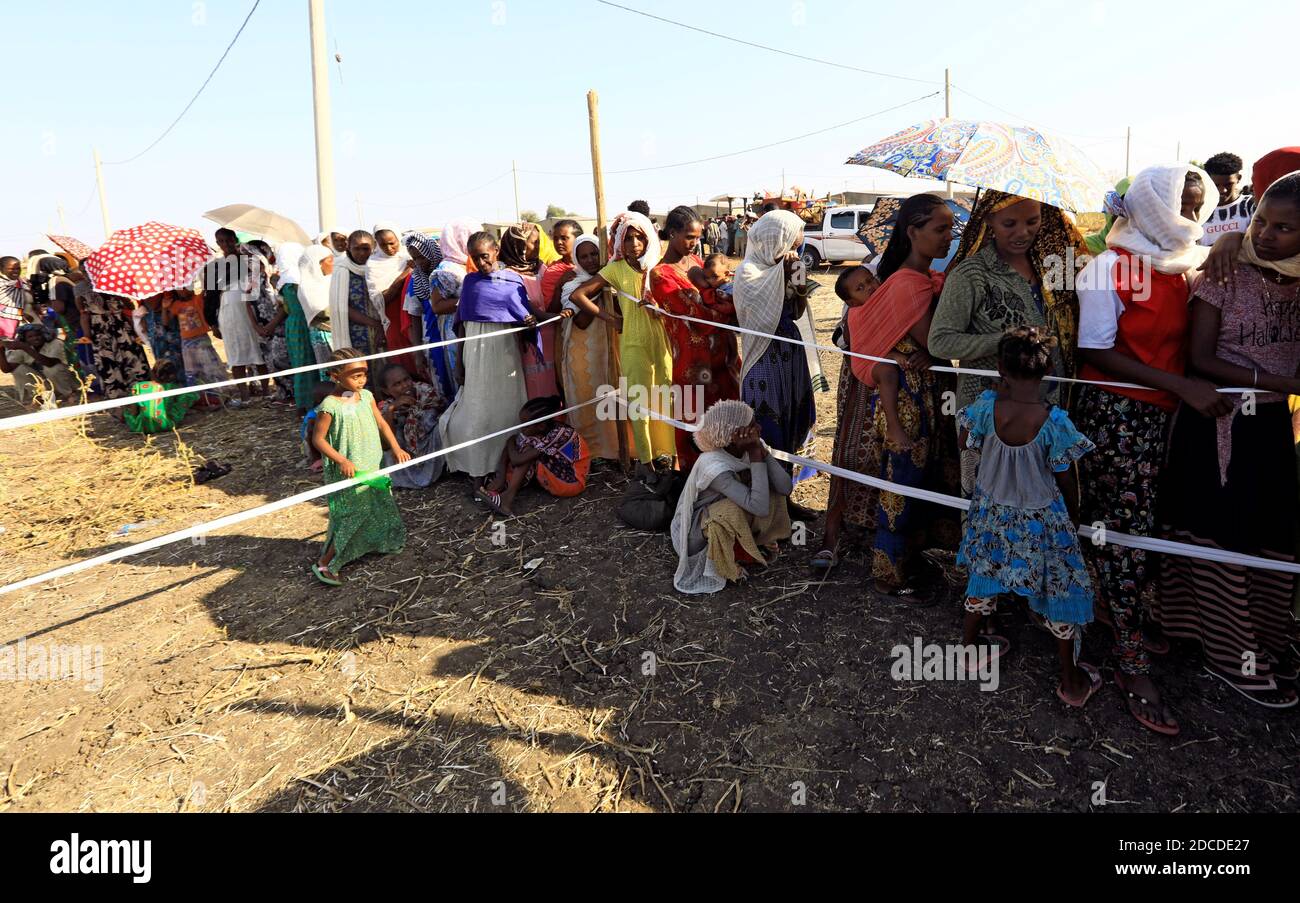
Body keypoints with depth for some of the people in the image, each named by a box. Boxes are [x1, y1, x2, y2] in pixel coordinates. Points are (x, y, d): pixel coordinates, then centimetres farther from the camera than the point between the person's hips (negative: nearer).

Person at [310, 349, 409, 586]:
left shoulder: (366, 396, 1)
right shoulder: (330, 405, -18)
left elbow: (381, 423, 8)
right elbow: (318, 438, -15)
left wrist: (396, 448, -4)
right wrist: (342, 461, -23)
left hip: (373, 467, 7)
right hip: (348, 473, -7)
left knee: (381, 509, 20)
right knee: (350, 516, -4)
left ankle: (379, 544, 46)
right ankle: (325, 564, 9)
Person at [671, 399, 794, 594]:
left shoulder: (749, 449, -14)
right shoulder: (714, 467, -36)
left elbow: (786, 488, -19)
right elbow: (760, 507, -41)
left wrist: (761, 451, -28)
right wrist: (756, 457, -37)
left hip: (725, 517, 7)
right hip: (696, 533, -7)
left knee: (771, 485, -10)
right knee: (733, 512, -36)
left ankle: (760, 541, 7)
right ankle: (721, 564, -8)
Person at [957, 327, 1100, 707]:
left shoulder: (986, 407, -19)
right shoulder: (1055, 423, -26)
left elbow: (966, 441, 3)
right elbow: (1067, 482, -12)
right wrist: (1072, 512, 8)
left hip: (992, 514, 3)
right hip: (1041, 520, -3)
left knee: (985, 577, 24)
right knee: (1059, 591, 14)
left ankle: (969, 647, 42)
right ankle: (1071, 683, 28)